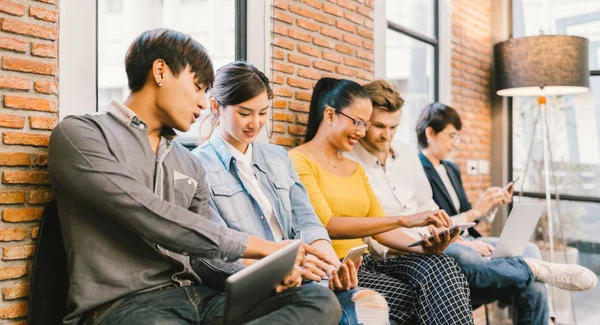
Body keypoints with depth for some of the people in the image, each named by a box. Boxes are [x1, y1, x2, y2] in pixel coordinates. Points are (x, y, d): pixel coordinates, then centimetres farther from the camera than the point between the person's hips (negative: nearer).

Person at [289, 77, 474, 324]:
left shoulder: (355, 169, 21)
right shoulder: (298, 161, -6)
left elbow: (379, 226, 13)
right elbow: (326, 225, -19)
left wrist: (423, 247, -8)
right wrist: (404, 220, -24)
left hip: (364, 263, 7)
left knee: (439, 266, -21)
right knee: (421, 298, -25)